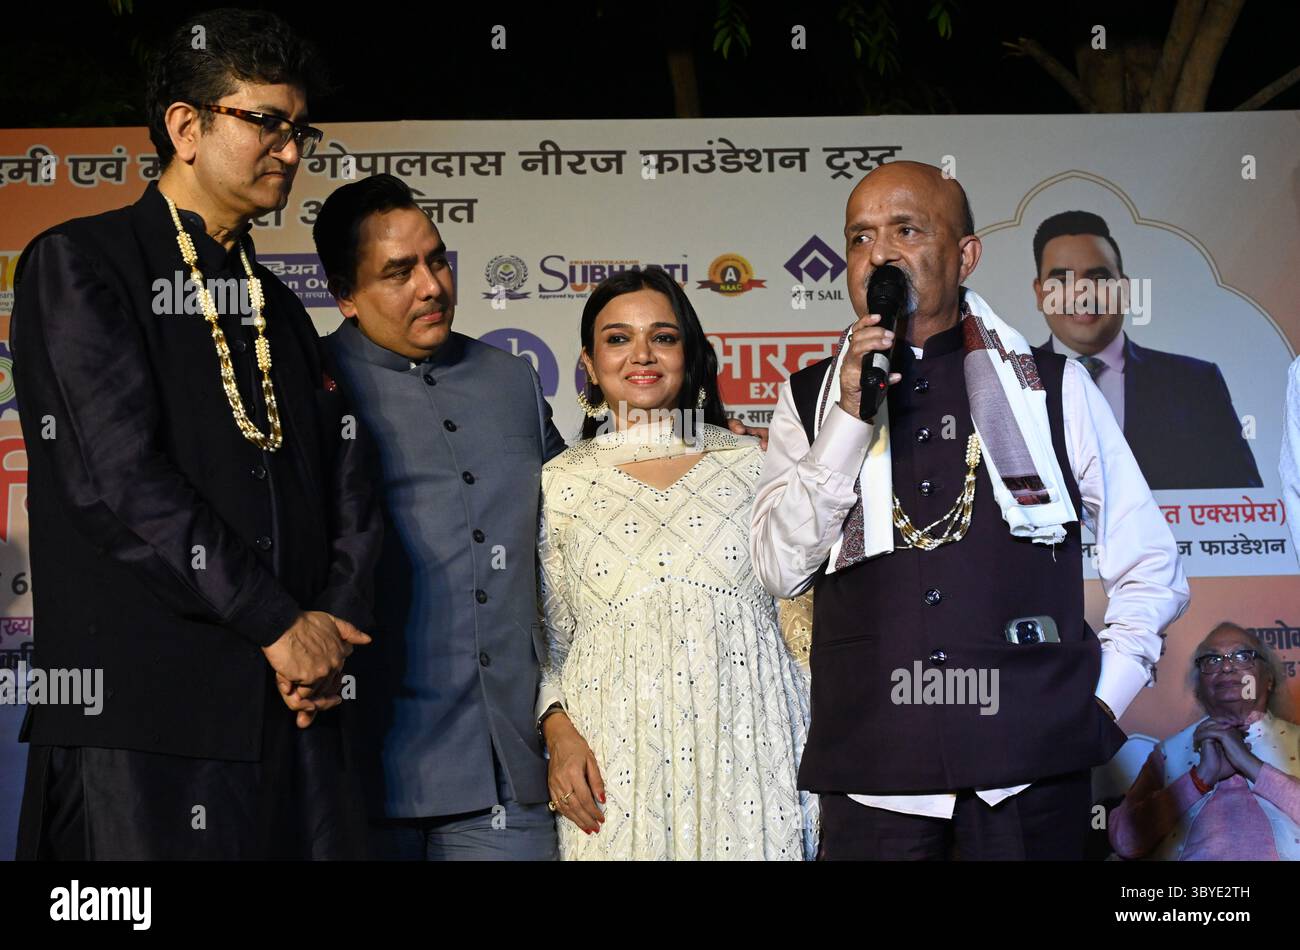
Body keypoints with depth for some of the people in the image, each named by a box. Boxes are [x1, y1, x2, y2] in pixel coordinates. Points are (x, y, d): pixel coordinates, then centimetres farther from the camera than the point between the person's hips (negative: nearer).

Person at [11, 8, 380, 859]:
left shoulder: (279, 304, 22)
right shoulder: (79, 263, 0)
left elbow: (347, 489, 14)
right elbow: (118, 477, -11)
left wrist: (336, 629, -3)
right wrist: (279, 623, -11)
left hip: (295, 712, 6)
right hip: (145, 709, -6)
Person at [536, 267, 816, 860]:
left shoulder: (751, 463, 6)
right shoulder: (558, 485, 5)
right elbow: (546, 640, 8)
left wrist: (818, 760, 3)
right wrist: (559, 730, -7)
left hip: (744, 746, 1)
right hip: (616, 762, 0)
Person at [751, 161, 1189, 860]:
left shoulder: (1055, 388, 8)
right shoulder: (812, 398, 9)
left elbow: (1150, 567, 11)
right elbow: (780, 571, -2)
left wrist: (1101, 698, 0)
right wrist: (850, 416, -9)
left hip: (1031, 767, 0)